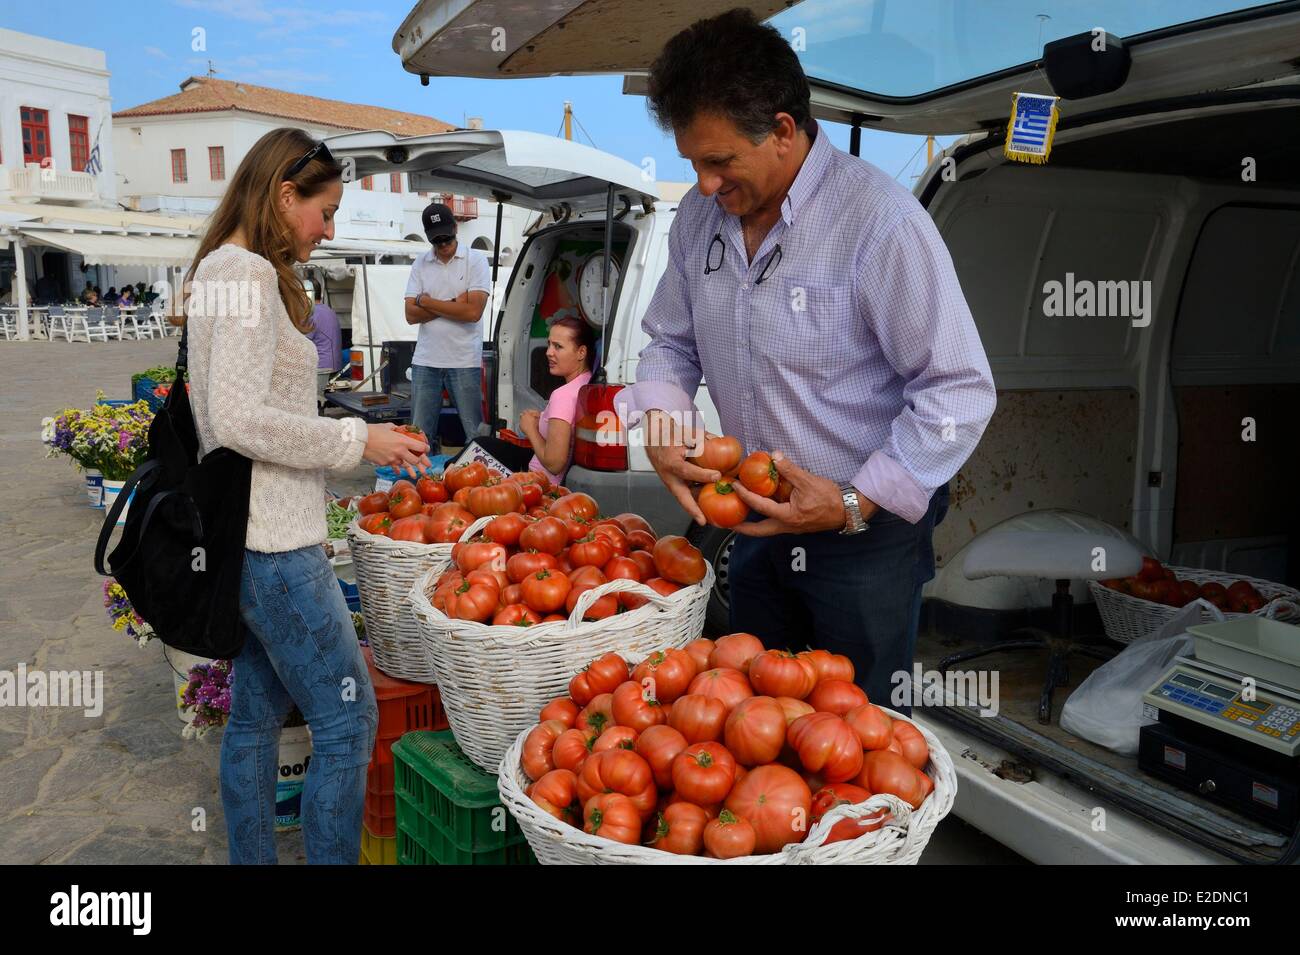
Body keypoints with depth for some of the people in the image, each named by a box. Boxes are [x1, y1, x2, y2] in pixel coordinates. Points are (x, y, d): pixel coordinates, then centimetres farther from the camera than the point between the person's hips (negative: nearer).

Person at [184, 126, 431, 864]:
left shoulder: (226, 270, 16)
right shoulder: (247, 273, -14)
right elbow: (239, 419, -23)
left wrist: (356, 439, 15)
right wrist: (356, 441, -15)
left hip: (250, 533, 11)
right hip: (272, 539, -11)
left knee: (258, 714, 18)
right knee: (347, 721, -3)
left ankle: (254, 856, 31)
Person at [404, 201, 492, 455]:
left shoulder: (476, 260, 0)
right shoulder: (420, 264, 10)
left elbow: (473, 312, -12)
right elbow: (411, 315, 1)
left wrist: (427, 302, -4)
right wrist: (454, 304, -8)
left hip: (465, 362, -3)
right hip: (425, 361, 3)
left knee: (476, 435, -1)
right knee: (420, 435, 6)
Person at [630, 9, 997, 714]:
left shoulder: (881, 221, -22)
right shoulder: (700, 214, 0)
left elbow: (959, 391, -20)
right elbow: (670, 340, 12)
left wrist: (857, 502, -23)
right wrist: (661, 427, -7)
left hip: (866, 533, -6)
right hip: (755, 523, 6)